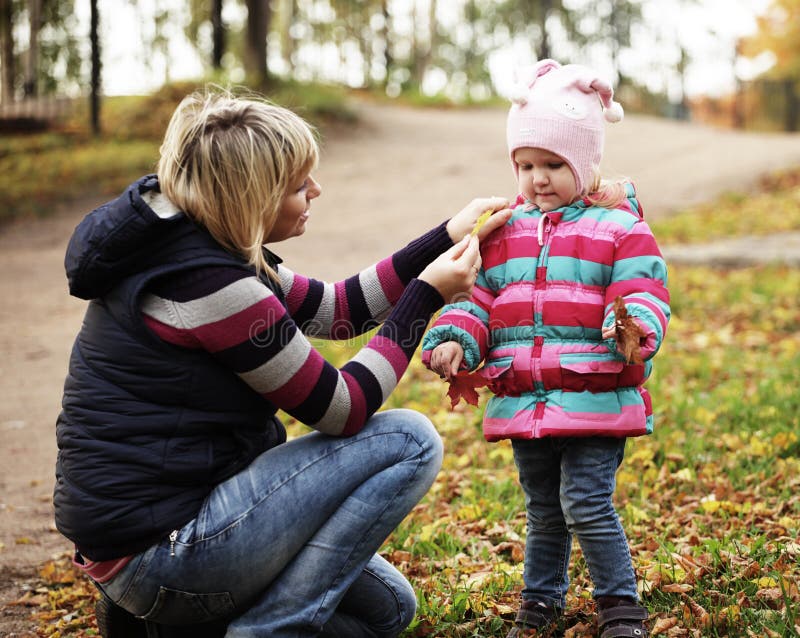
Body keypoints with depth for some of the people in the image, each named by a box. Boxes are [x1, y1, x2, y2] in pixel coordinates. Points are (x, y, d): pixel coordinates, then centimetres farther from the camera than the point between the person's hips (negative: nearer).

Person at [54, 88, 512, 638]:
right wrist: (428, 295, -8)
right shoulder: (209, 282, -22)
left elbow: (334, 310, 16)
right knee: (409, 441, -10)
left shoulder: (189, 243, 8)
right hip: (161, 547, -10)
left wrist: (447, 239, 12)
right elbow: (343, 409, -14)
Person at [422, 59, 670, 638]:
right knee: (543, 511, 17)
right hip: (522, 404, 5)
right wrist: (454, 340, -6)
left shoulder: (619, 228, -2)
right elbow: (477, 298, 12)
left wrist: (633, 326, -32)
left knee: (586, 504, -7)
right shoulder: (503, 233, 11)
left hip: (595, 400, -5)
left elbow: (644, 292, -10)